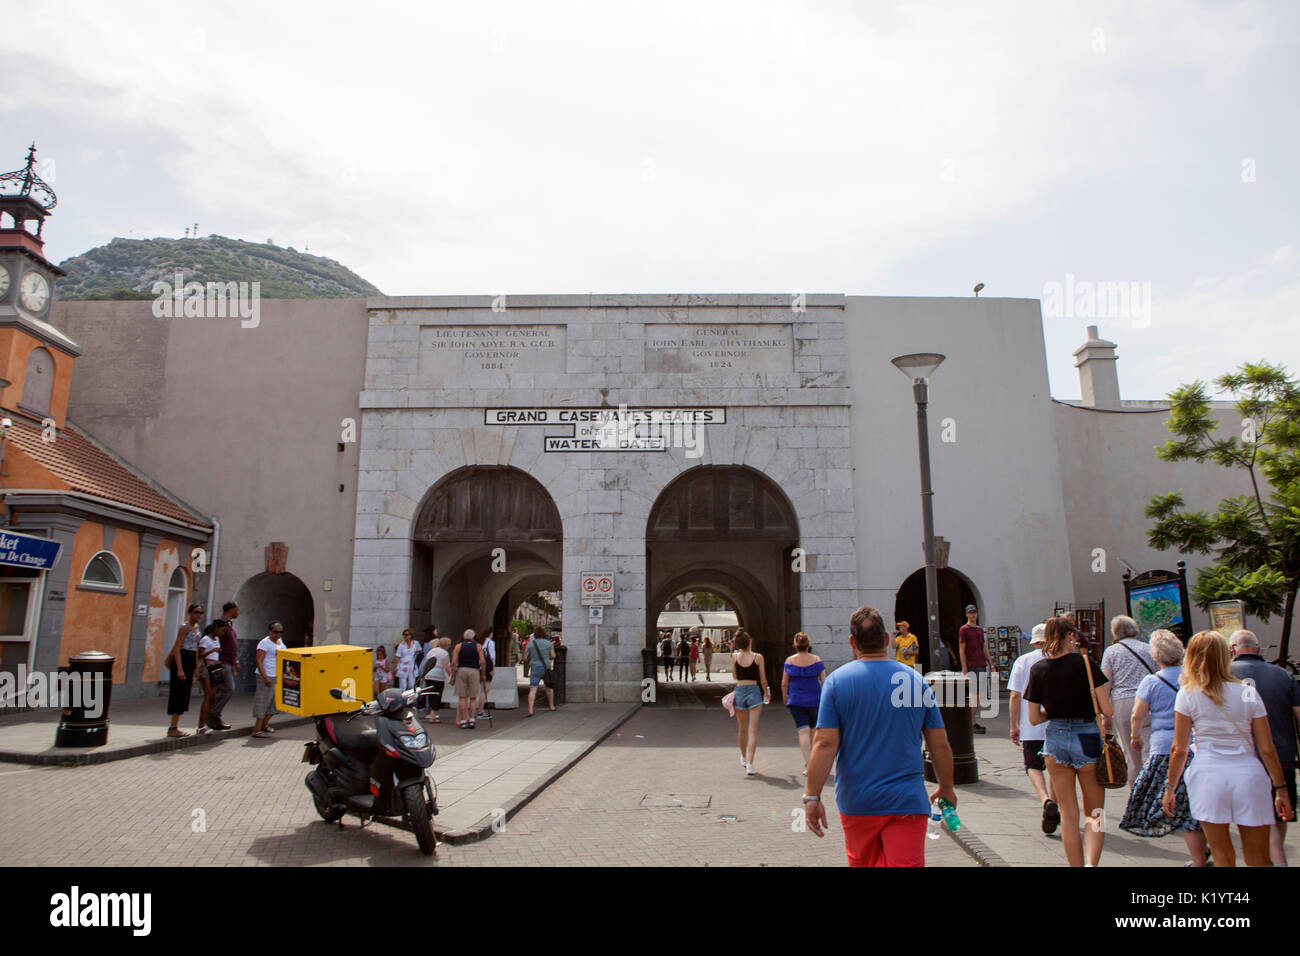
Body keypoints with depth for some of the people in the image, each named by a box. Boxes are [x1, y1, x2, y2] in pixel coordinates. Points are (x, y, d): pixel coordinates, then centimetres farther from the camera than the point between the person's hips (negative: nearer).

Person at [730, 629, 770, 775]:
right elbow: (763, 680, 0)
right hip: (754, 692, -2)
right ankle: (749, 764, -9)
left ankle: (744, 758, 37)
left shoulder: (735, 656, -2)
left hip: (740, 692, 2)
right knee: (753, 730, -1)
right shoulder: (758, 657, -7)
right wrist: (766, 692, 18)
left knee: (742, 728, 19)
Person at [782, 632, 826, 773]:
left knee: (803, 731, -4)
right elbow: (824, 681, -5)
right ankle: (809, 760, 30)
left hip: (796, 701, -1)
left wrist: (785, 698, 16)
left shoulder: (789, 661, -4)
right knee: (812, 730, 18)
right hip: (814, 700, 1)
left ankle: (808, 764, -14)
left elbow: (784, 683, 0)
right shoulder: (816, 660, -4)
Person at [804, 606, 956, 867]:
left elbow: (825, 743, -13)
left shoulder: (837, 680, -6)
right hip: (906, 800, 0)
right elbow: (940, 745, 4)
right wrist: (946, 789, 20)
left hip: (856, 802, 0)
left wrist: (812, 797, -8)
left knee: (862, 863, 20)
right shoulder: (915, 680, 0)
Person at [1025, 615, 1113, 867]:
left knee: (1068, 815, 12)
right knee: (1094, 813, 11)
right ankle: (1091, 862, -9)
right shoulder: (1084, 662, -11)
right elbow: (1106, 709, -12)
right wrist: (1107, 720, 10)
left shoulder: (1038, 669, -1)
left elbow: (1034, 718, 1)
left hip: (1056, 738, 2)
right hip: (1087, 737, -2)